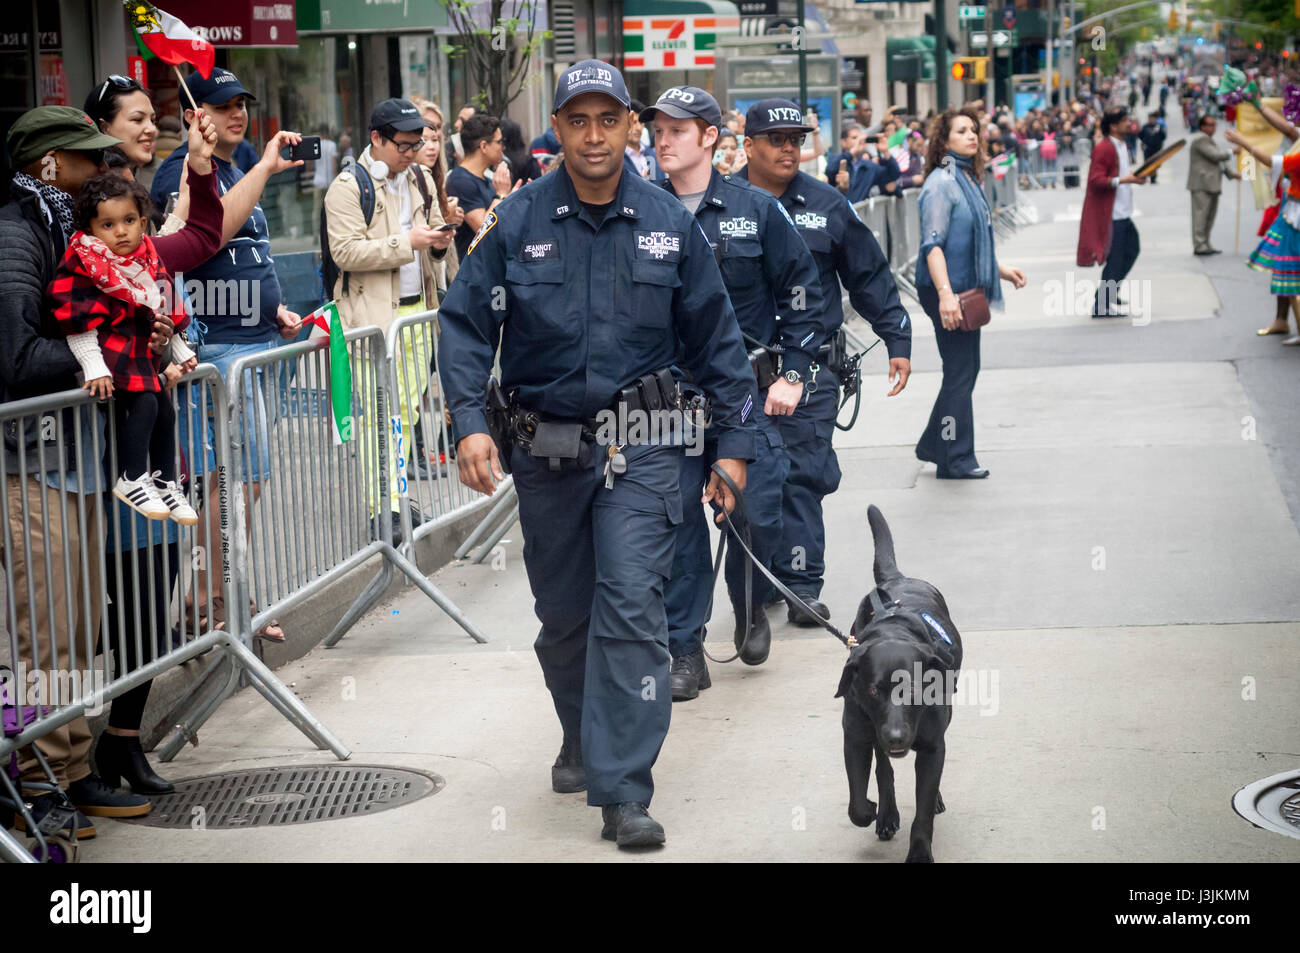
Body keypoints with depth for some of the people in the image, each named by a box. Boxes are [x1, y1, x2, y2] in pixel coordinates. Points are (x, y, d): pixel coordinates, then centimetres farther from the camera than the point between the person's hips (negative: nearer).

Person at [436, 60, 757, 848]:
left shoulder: (669, 223, 0)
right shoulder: (518, 222, -2)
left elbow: (717, 338, 6)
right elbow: (466, 324, -1)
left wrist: (735, 443, 3)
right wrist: (471, 421, -15)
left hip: (640, 446, -1)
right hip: (546, 447, 2)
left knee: (631, 606, -13)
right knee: (563, 614, 15)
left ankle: (624, 791, -11)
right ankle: (583, 740, 41)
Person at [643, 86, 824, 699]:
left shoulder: (755, 209, 0)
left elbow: (802, 292, 5)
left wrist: (791, 374, -1)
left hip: (747, 389, -1)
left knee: (758, 511, -4)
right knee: (677, 517, 0)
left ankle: (750, 606, 26)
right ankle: (685, 650, 10)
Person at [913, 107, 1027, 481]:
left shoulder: (971, 180, 13)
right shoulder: (941, 183, -15)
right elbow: (933, 245, -22)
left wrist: (999, 270, 29)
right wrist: (945, 294, -30)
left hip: (968, 289, 9)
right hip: (946, 290, -9)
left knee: (966, 369, 15)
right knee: (960, 373, -3)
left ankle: (933, 445, 26)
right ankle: (955, 460, 5)